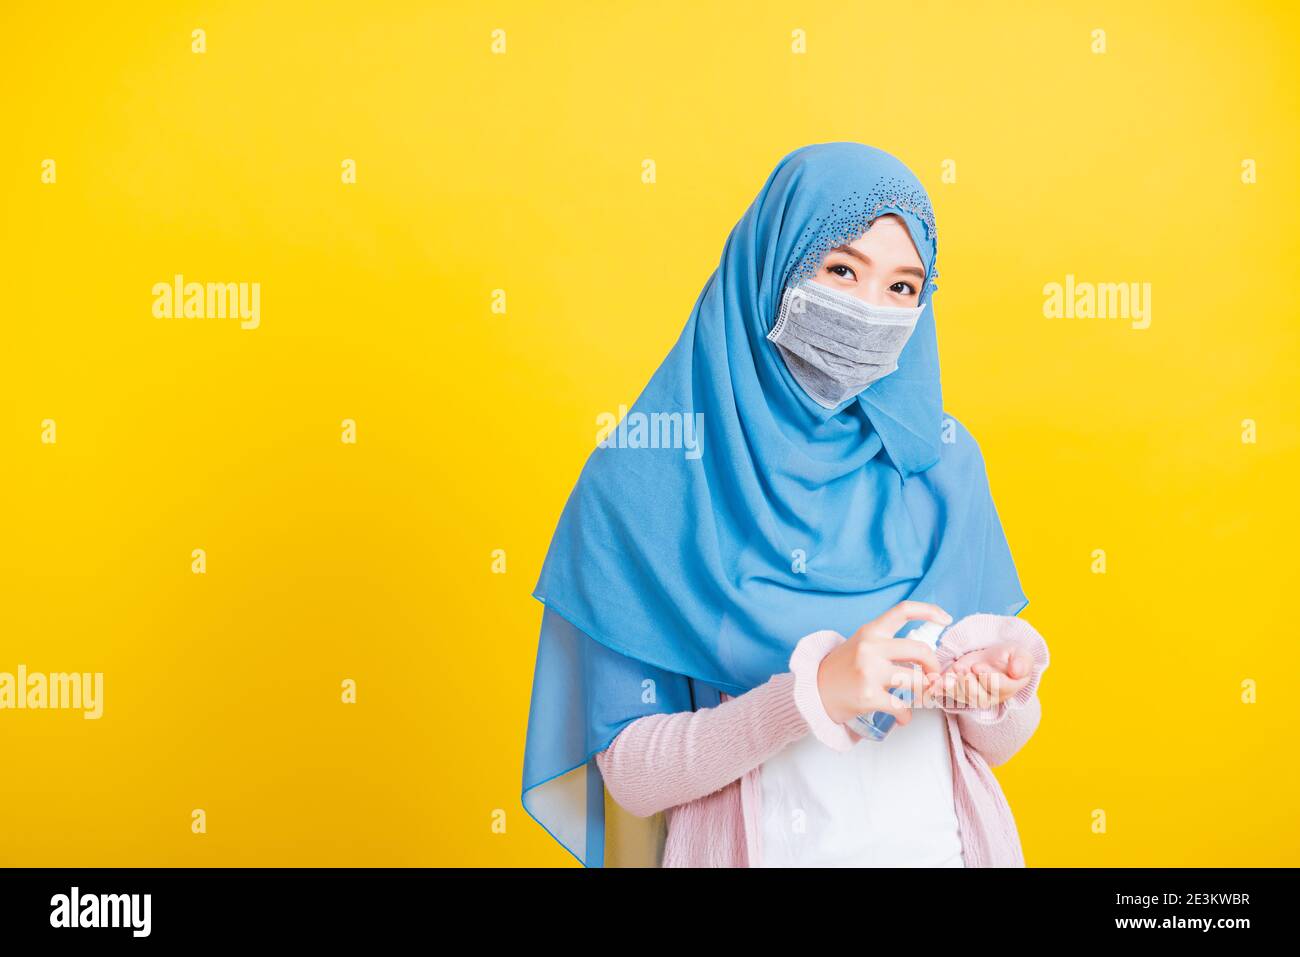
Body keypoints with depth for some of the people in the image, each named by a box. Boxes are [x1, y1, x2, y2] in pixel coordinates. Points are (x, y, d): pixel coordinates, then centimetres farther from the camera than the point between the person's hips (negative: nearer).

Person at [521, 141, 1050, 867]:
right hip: (753, 844, -2)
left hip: (939, 839, 3)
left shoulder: (941, 460, -5)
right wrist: (813, 690, -28)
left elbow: (994, 742, 0)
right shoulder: (647, 478, -14)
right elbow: (628, 768, -16)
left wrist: (997, 691, -21)